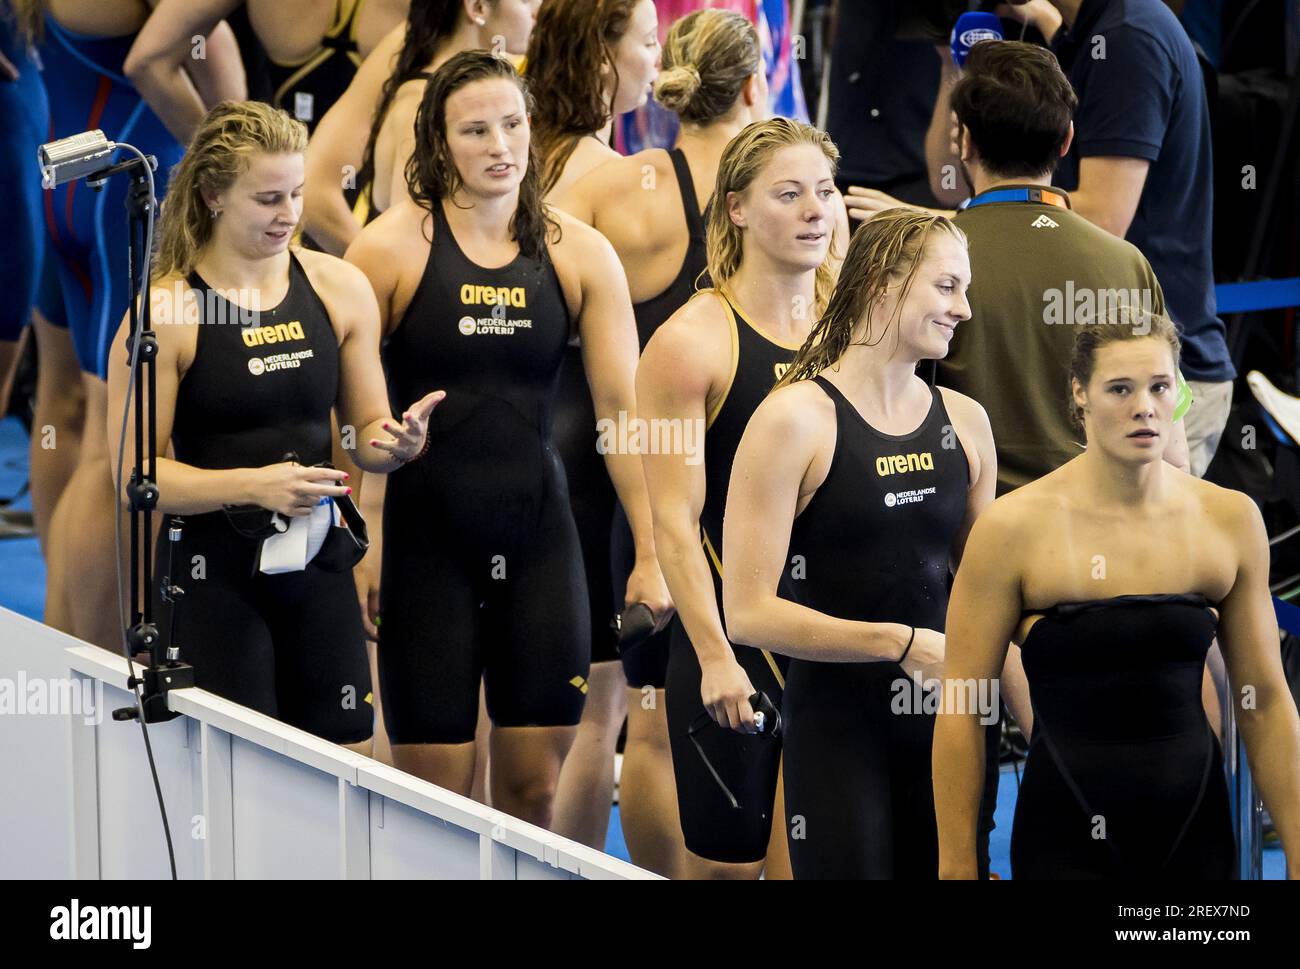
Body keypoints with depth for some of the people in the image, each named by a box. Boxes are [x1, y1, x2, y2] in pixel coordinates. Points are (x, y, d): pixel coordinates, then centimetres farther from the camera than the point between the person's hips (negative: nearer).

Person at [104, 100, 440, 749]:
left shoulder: (339, 289, 4)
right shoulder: (164, 311, -9)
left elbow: (366, 433, 13)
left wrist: (396, 442, -10)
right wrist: (253, 485, -24)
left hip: (317, 570, 4)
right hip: (211, 579, -4)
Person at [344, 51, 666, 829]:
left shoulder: (579, 253, 3)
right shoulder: (392, 247, -5)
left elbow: (623, 408, 2)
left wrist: (655, 551, -3)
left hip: (538, 530, 3)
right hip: (425, 532, -2)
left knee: (535, 786, 4)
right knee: (436, 792, -1)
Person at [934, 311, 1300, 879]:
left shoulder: (1230, 519, 3)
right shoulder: (1014, 528, -7)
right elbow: (961, 709, -4)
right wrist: (956, 866, -6)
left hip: (1196, 831, 3)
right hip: (1067, 833, -3)